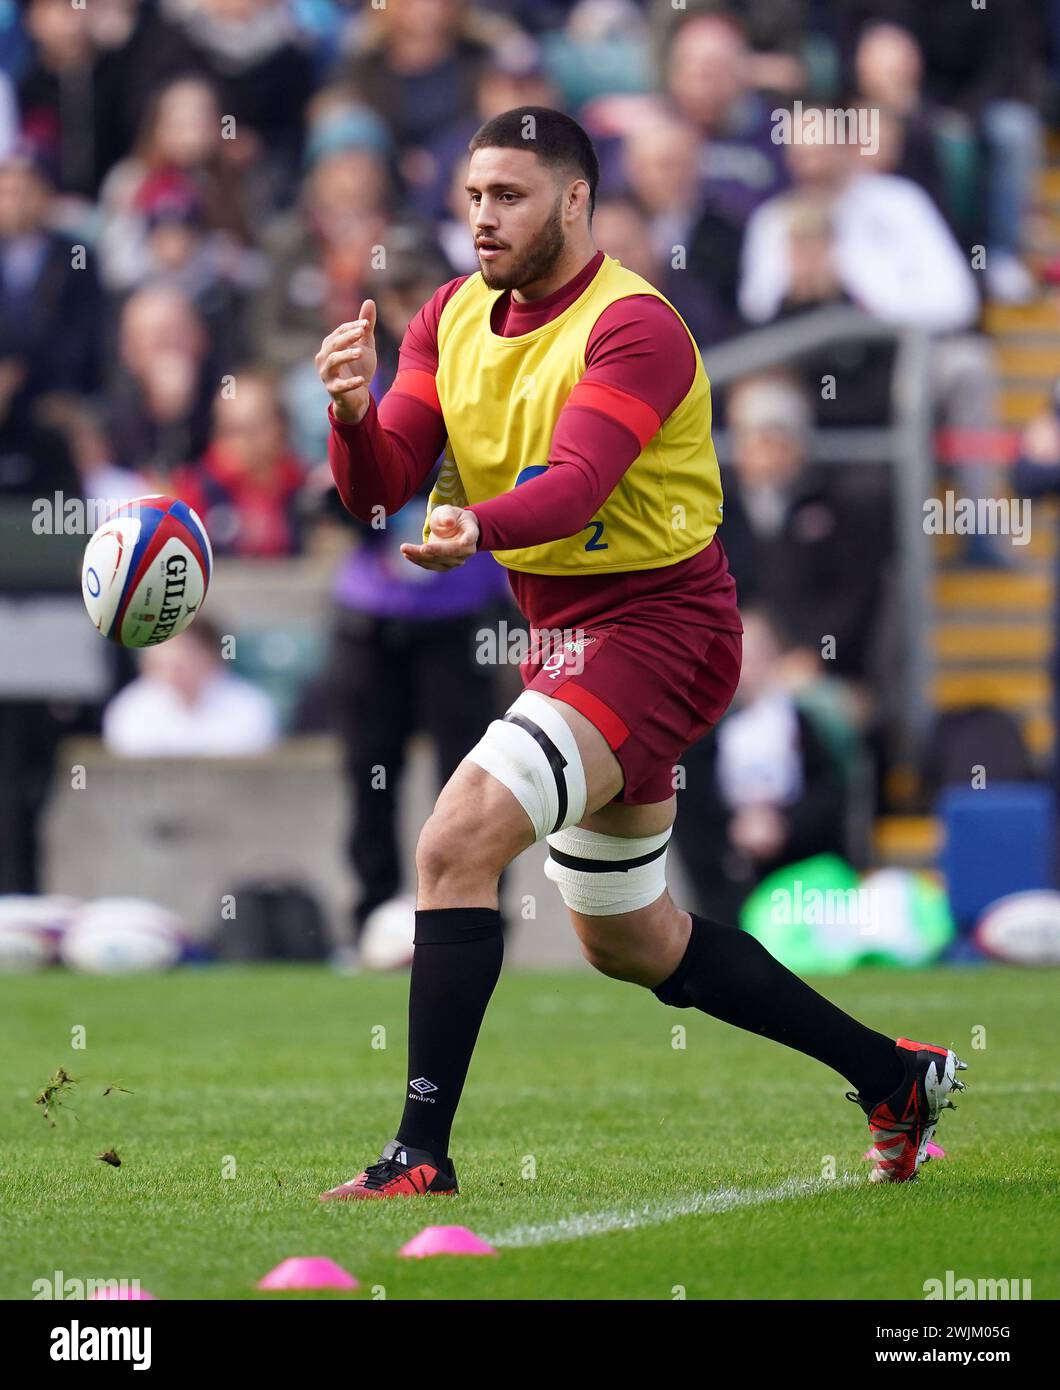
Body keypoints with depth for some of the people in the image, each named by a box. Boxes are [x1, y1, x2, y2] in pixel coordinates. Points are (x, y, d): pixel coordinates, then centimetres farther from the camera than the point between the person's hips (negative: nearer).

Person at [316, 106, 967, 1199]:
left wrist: (477, 527, -54)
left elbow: (574, 484, -34)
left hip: (656, 627, -9)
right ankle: (893, 1077, 33)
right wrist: (354, 413, -26)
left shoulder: (634, 327, -19)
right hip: (564, 635, 9)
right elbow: (378, 485, -4)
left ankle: (421, 1156, -22)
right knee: (627, 940, 19)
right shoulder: (453, 318, 4)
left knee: (456, 843, -24)